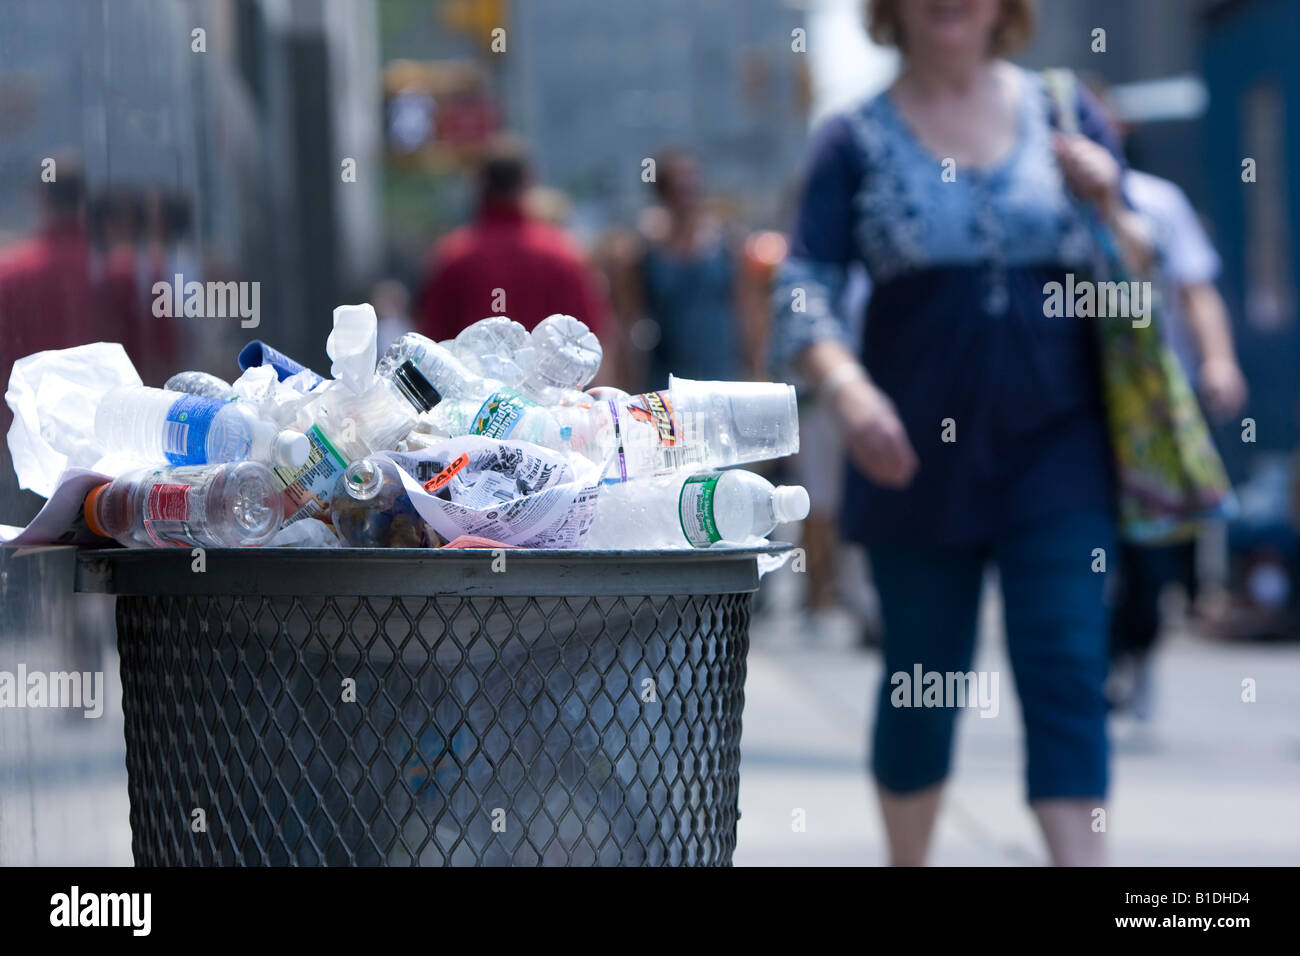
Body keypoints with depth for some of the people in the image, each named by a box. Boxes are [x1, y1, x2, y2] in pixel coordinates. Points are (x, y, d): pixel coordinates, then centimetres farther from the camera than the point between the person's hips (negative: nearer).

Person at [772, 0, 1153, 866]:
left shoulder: (1064, 115, 7)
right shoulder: (858, 141, 2)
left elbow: (1143, 269, 12)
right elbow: (804, 290, -4)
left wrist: (1108, 202, -9)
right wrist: (845, 385, -22)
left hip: (1055, 443, 0)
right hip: (917, 460, 0)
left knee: (1066, 672, -8)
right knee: (921, 680, 9)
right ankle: (908, 862, 27)